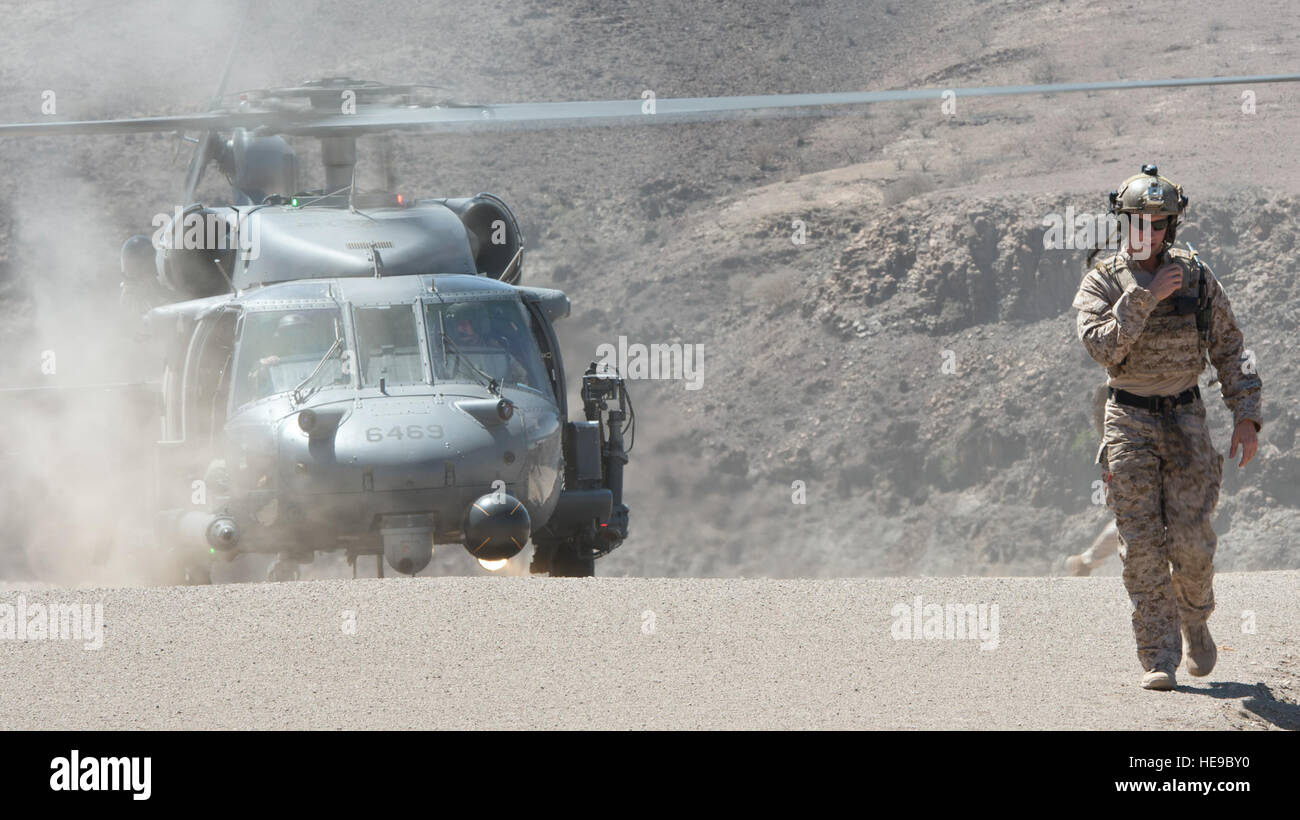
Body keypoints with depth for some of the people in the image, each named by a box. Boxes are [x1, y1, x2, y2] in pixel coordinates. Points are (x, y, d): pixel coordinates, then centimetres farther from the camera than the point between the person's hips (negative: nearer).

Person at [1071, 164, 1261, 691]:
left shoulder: (1197, 278, 2)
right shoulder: (1101, 282, -3)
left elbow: (1229, 351, 6)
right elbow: (1102, 346, -19)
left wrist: (1246, 416, -2)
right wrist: (1146, 298, -23)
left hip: (1185, 421, 1)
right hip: (1129, 423, -1)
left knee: (1190, 541, -5)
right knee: (1142, 545, -7)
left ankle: (1195, 620, 25)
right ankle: (1158, 660, -5)